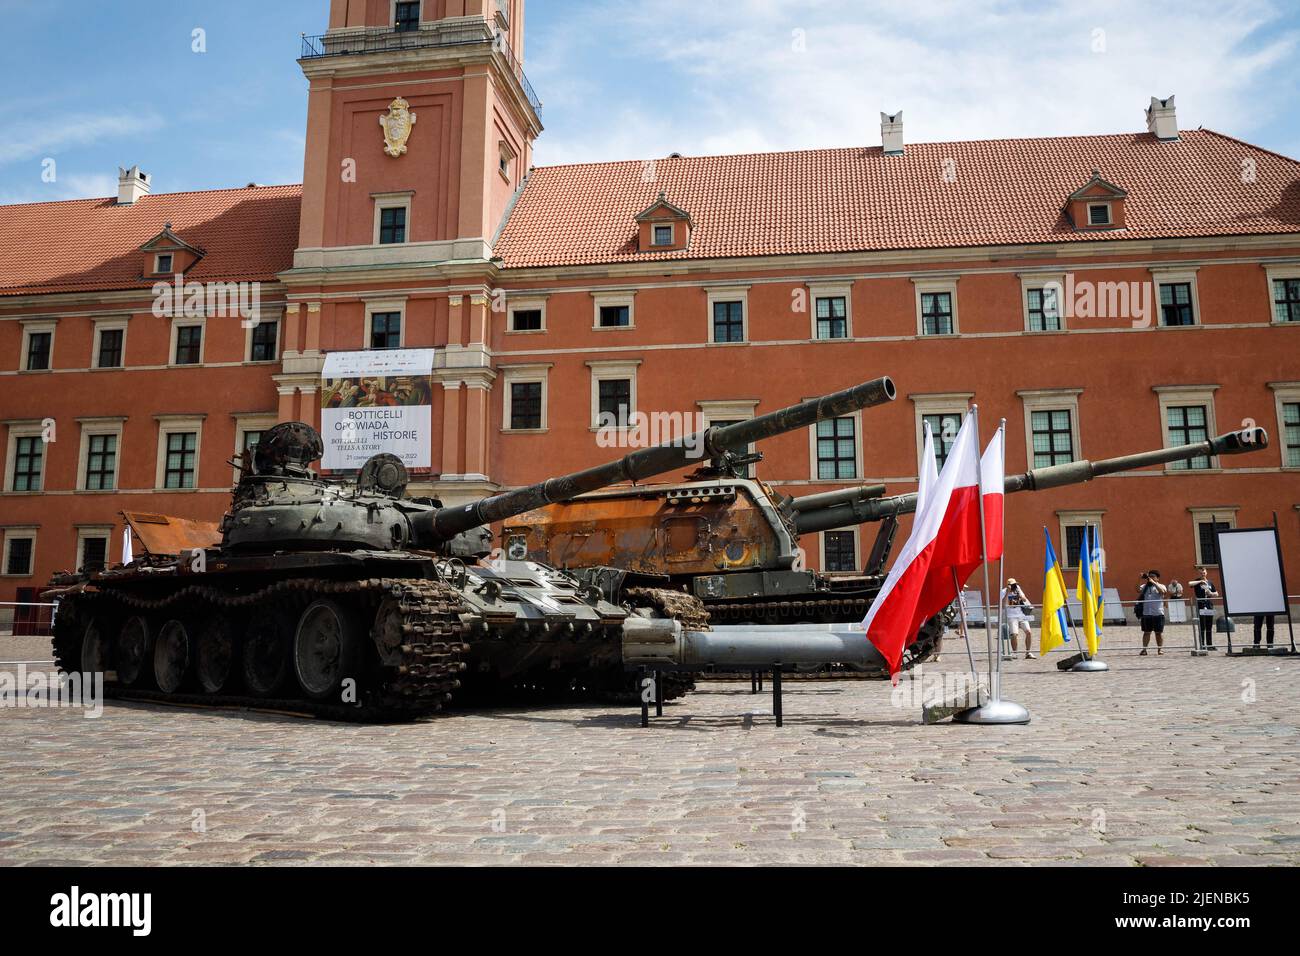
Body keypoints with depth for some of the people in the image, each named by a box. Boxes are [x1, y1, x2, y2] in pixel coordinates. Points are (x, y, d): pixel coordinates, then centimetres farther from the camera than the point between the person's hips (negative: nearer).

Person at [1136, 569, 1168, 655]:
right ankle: (1144, 649, 5)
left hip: (1158, 613, -2)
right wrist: (1141, 581, -13)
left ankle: (1160, 649, 16)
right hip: (1146, 613, 2)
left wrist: (1153, 583, -18)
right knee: (1146, 632, 4)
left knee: (1159, 632, 6)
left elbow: (1162, 591, -16)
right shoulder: (1144, 586, 11)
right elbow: (1138, 590, -6)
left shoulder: (1161, 586, 5)